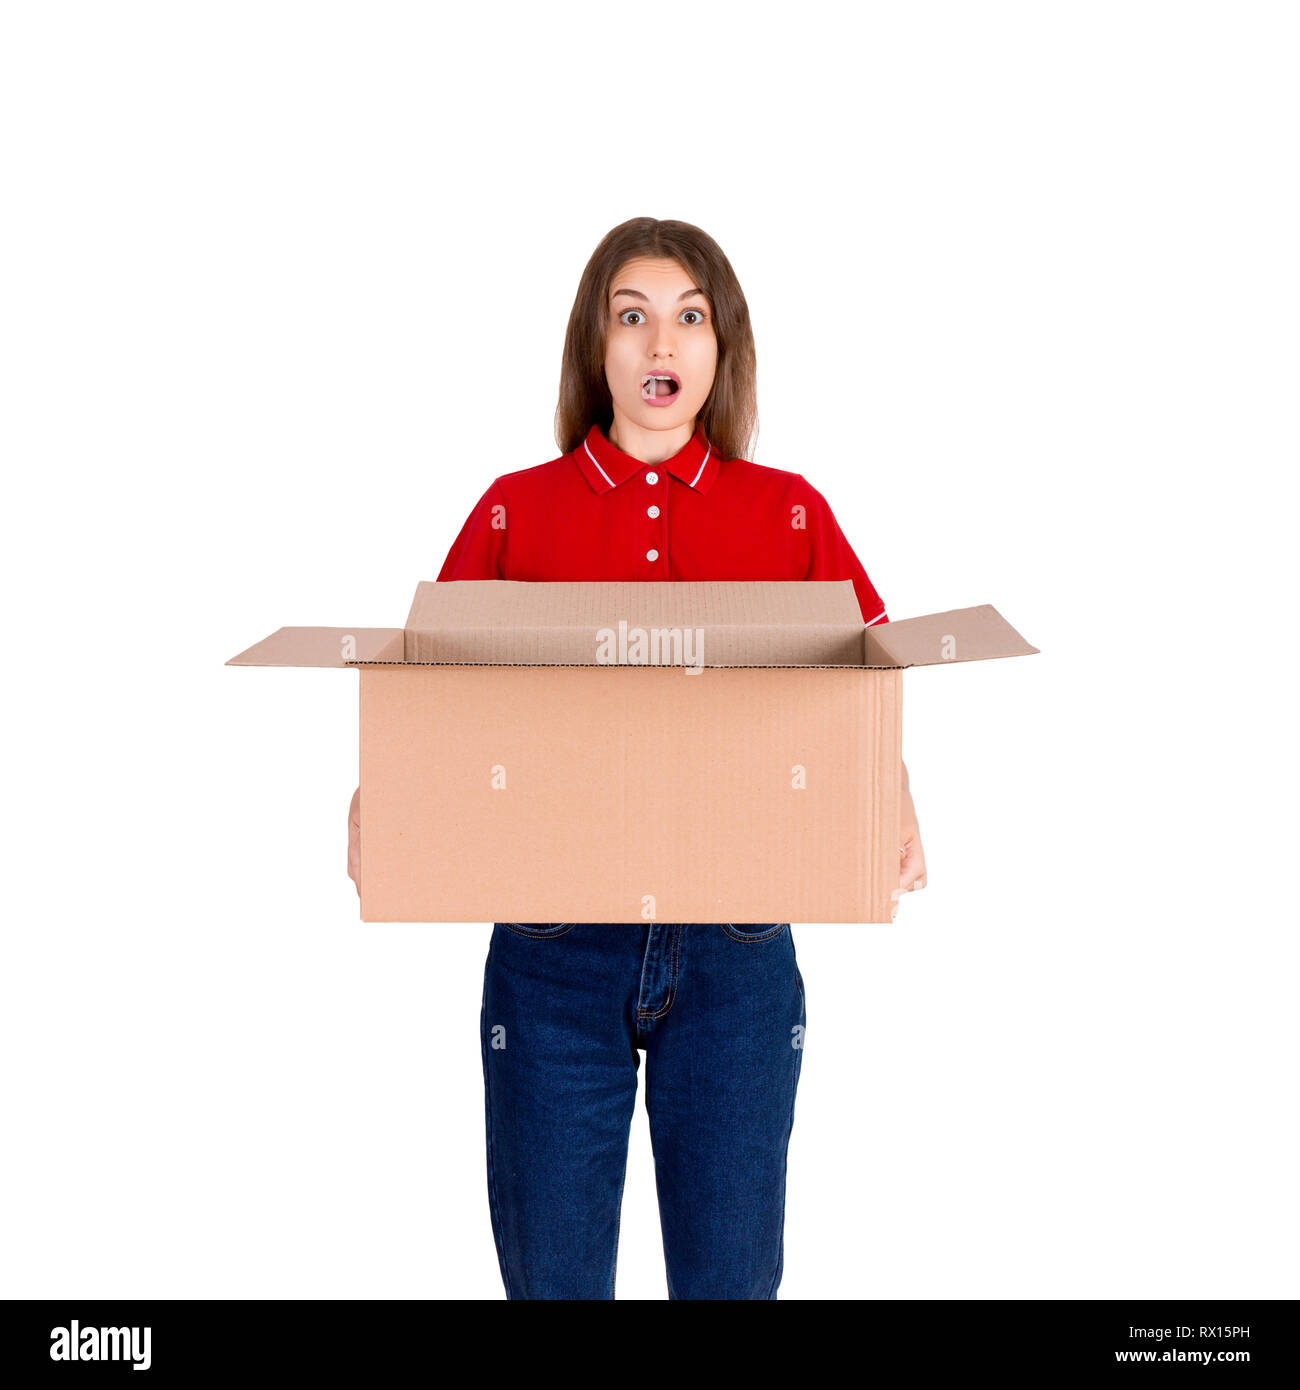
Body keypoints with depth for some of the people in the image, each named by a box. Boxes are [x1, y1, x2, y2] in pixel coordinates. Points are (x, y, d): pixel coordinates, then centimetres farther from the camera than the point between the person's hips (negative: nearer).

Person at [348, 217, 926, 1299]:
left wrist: (892, 803, -15)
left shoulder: (791, 515, 6)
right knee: (551, 1272, 8)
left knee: (733, 1274, 8)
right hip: (552, 943, 0)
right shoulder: (515, 512, 5)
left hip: (736, 937, 0)